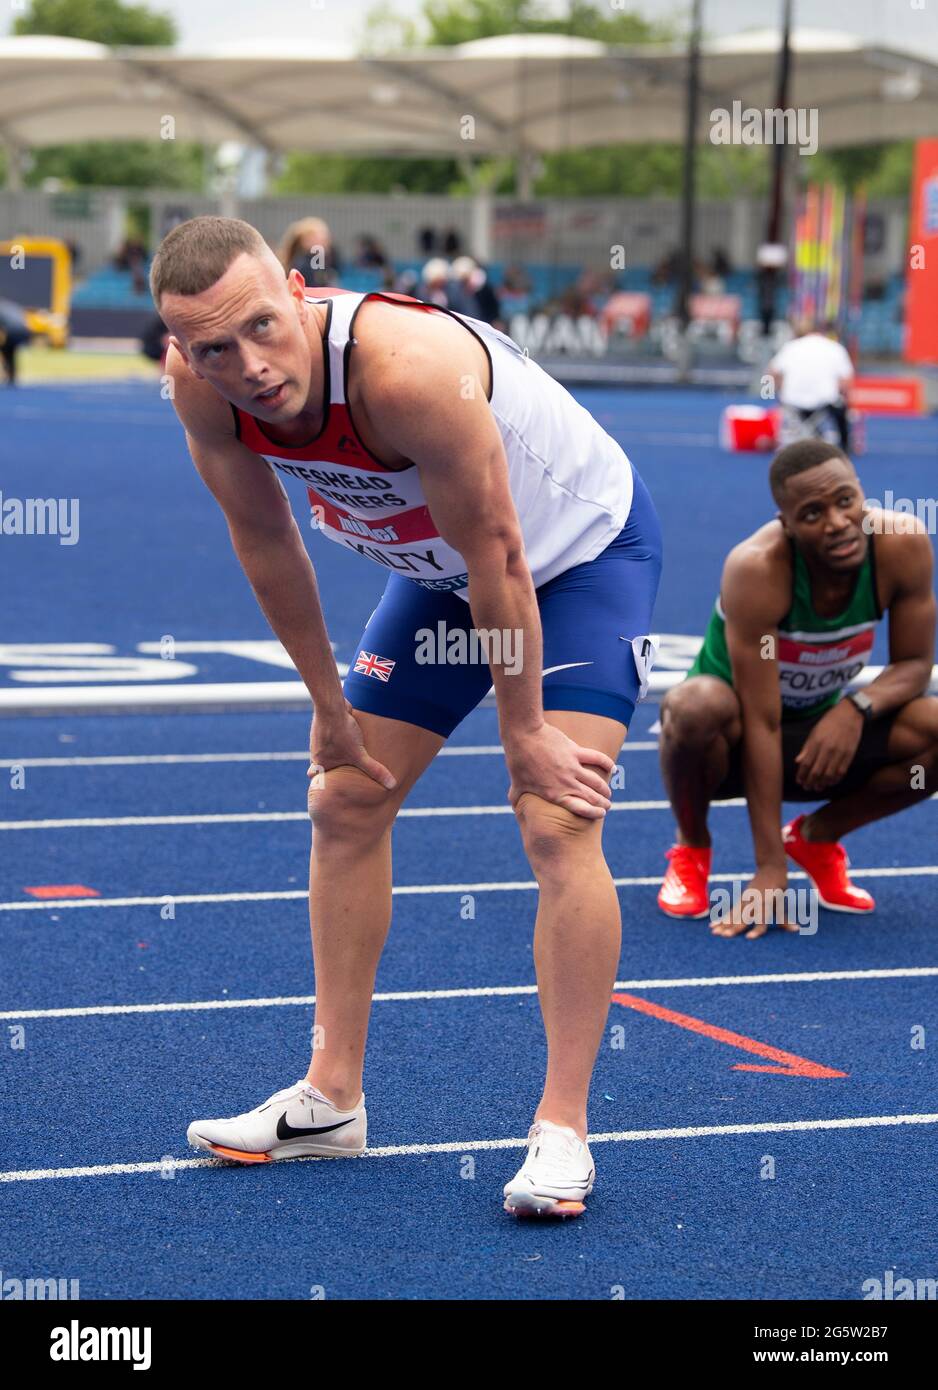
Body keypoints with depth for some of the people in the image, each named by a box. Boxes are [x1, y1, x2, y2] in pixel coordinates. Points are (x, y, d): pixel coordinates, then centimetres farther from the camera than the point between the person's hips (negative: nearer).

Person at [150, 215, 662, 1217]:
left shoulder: (409, 369, -41)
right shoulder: (201, 385, -21)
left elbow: (496, 555, -31)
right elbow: (265, 541, -4)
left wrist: (524, 734, -22)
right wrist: (329, 706, 3)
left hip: (581, 545, -7)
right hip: (438, 569, 7)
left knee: (556, 823, -19)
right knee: (345, 801, 8)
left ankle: (562, 1128, -12)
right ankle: (332, 1097, 20)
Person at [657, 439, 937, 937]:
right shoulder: (756, 567, -31)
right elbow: (762, 723, -30)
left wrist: (857, 707, -30)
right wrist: (770, 868, -31)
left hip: (818, 734, 4)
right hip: (735, 743, -4)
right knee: (697, 705, -39)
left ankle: (816, 837, 5)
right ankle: (691, 848, -5)